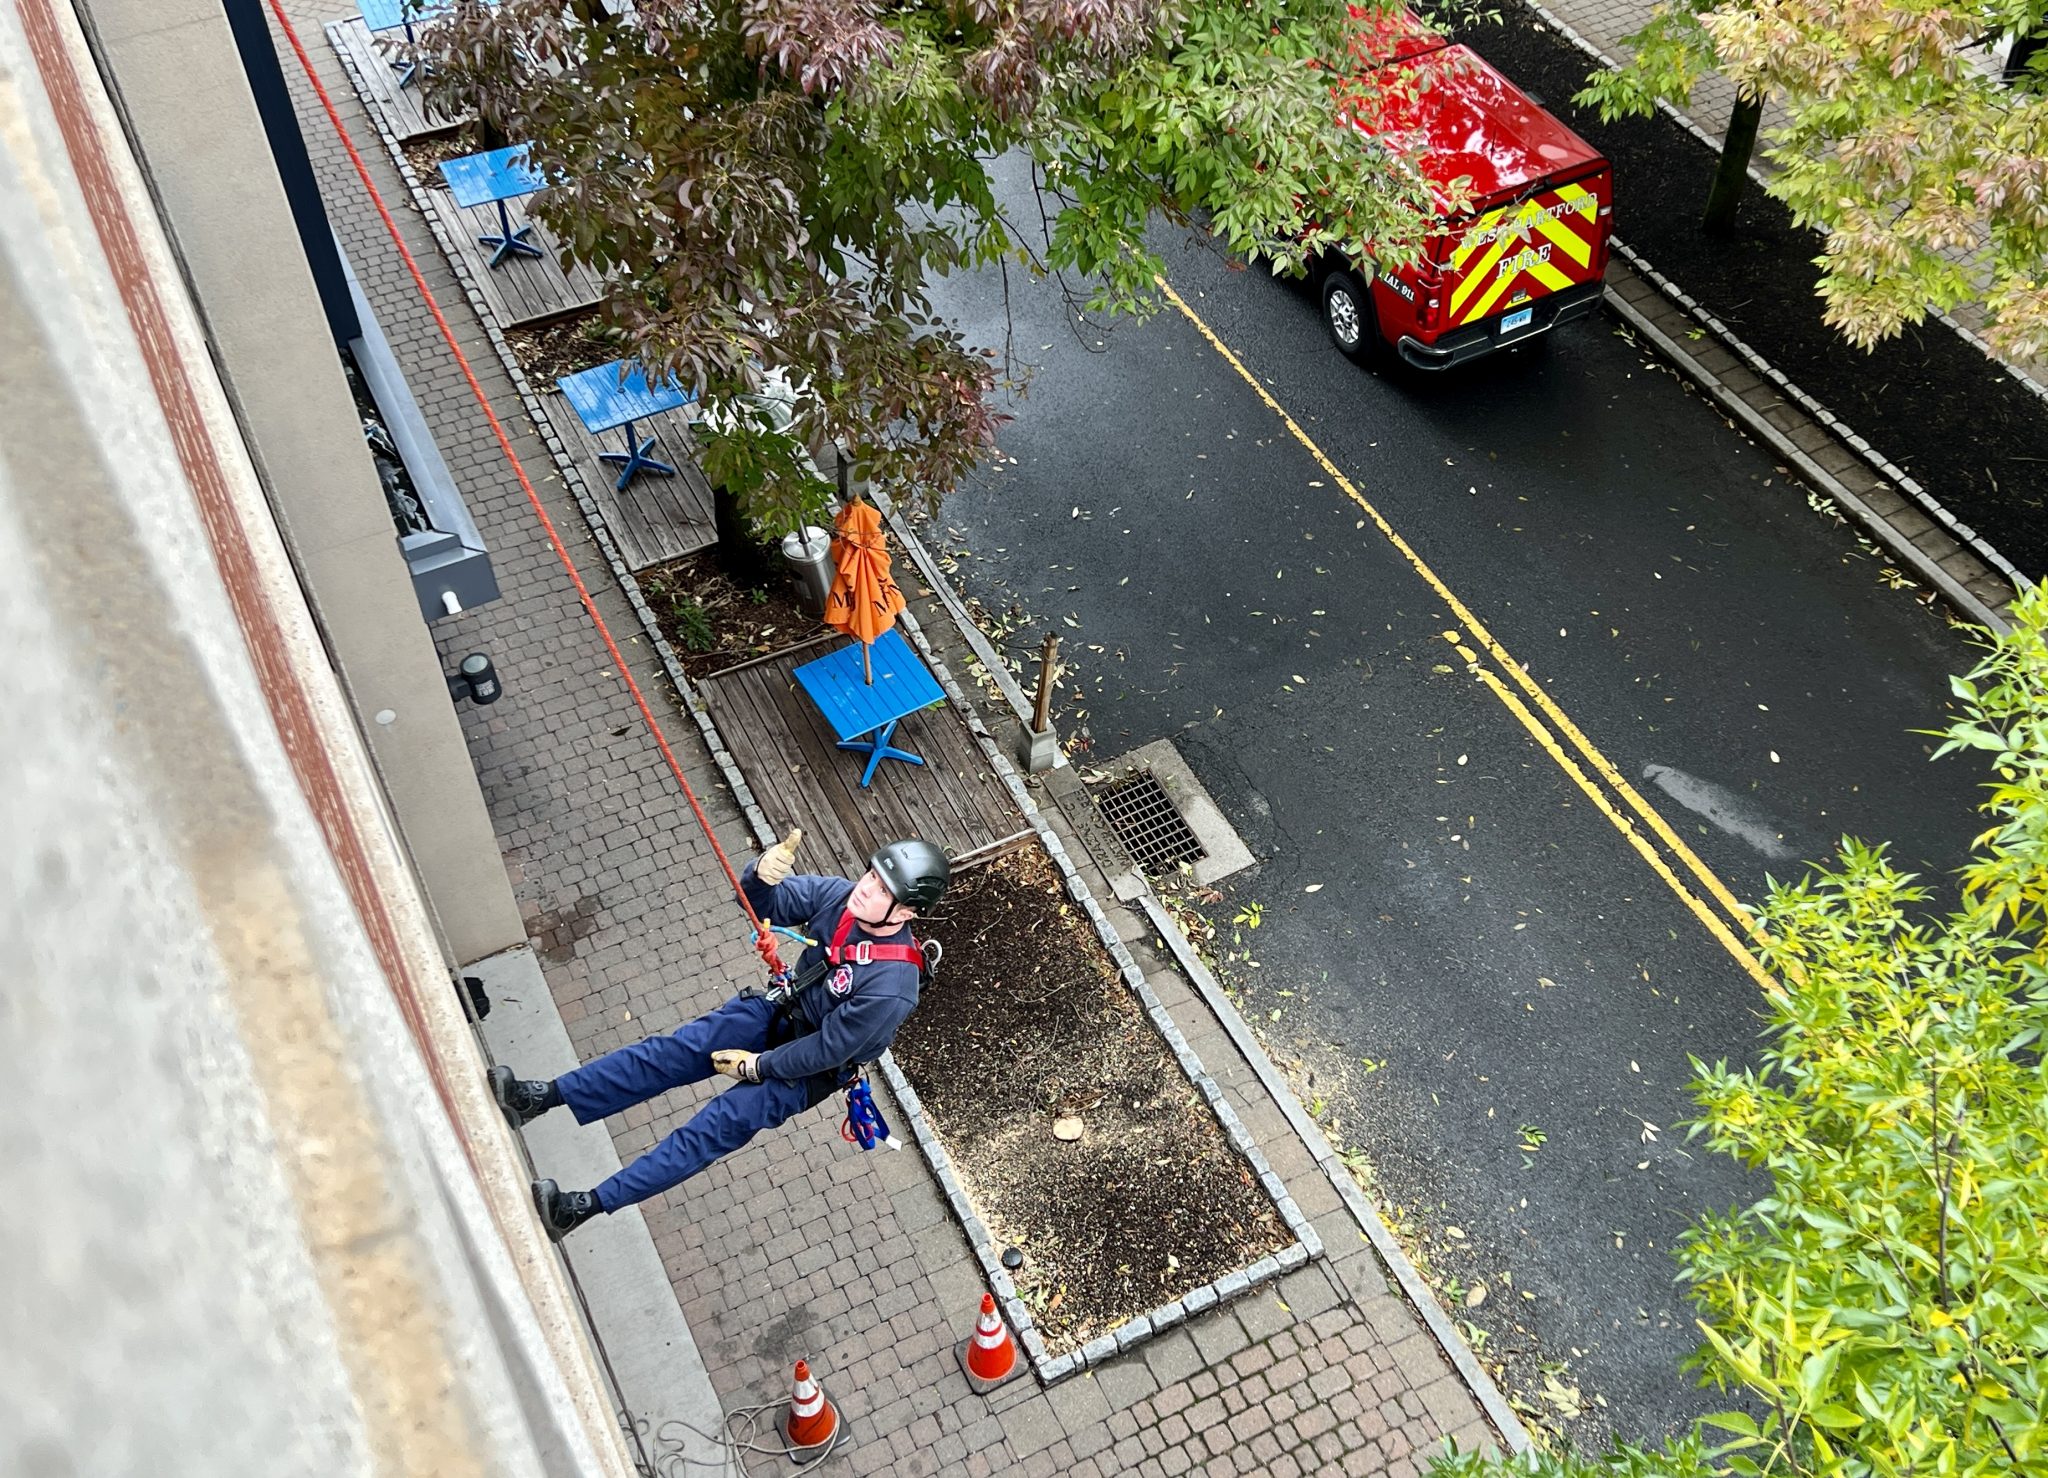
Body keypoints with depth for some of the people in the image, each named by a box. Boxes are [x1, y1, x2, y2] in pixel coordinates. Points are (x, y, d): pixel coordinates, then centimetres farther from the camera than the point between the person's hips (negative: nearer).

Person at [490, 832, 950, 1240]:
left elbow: (825, 1050, -24)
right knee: (674, 1050, -6)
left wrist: (758, 1066, -12)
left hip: (813, 1068, -6)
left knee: (717, 1126, -13)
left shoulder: (890, 988, -35)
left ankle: (585, 1206, -14)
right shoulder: (840, 895, -20)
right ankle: (544, 1096, -7)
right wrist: (764, 875, -37)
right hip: (782, 1008, 6)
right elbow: (762, 903, -13)